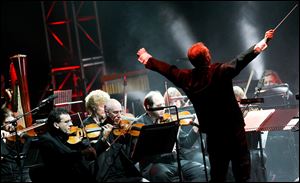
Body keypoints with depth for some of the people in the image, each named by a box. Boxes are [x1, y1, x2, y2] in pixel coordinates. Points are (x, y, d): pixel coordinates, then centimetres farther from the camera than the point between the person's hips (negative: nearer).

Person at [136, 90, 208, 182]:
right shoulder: (140, 123, 0)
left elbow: (186, 143, 14)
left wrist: (196, 127, -1)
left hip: (178, 161, 5)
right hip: (155, 164, -5)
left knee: (203, 170, -17)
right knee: (163, 173, -39)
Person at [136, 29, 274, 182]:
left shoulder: (186, 78, -3)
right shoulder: (220, 72, -17)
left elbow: (167, 70, 12)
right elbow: (243, 59, -18)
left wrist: (147, 58, 28)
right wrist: (264, 41, -14)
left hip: (212, 132, 5)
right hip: (233, 128, -5)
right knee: (241, 169, 2)